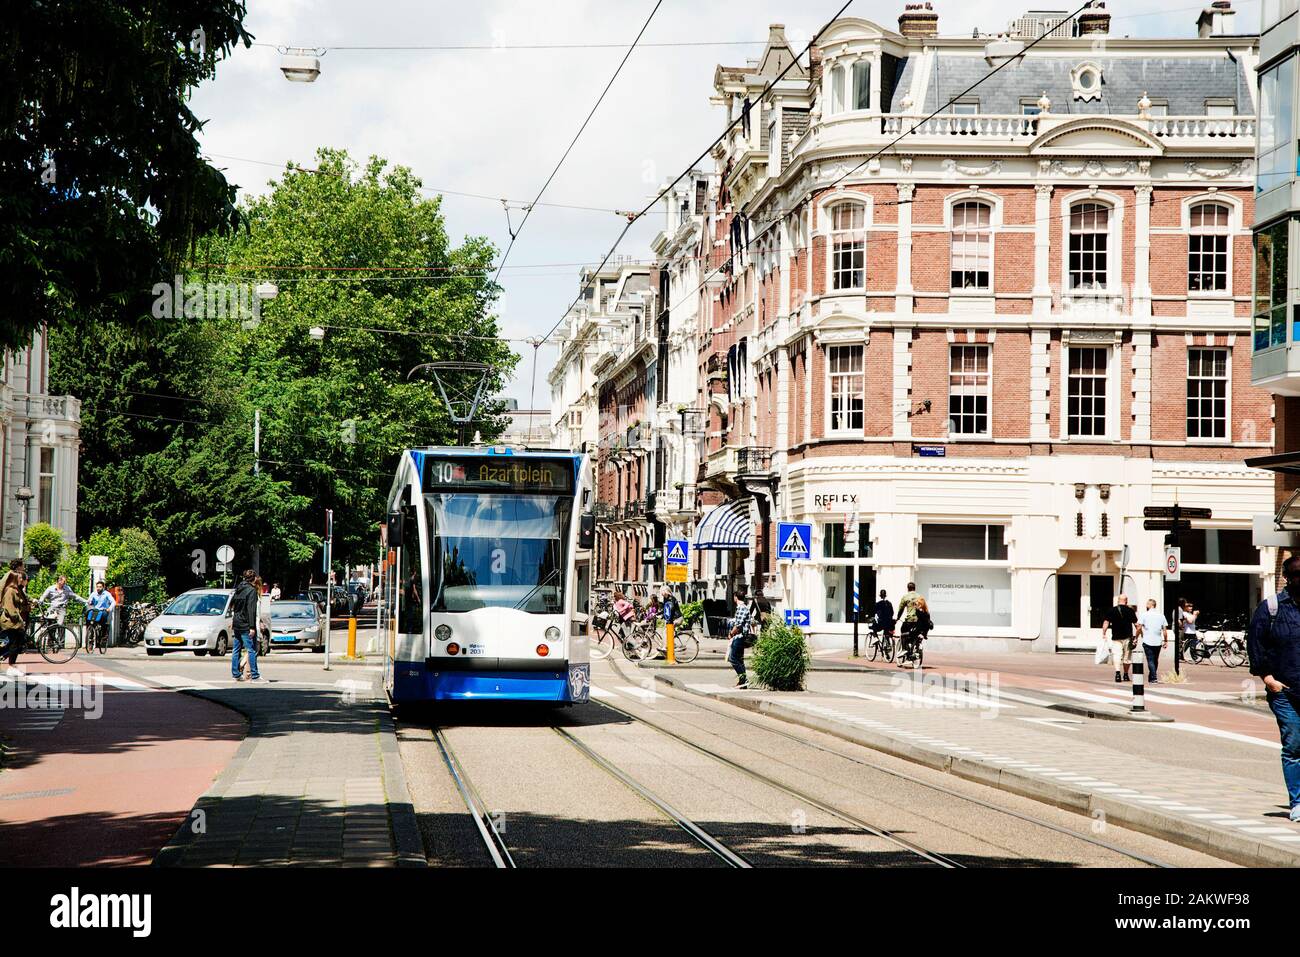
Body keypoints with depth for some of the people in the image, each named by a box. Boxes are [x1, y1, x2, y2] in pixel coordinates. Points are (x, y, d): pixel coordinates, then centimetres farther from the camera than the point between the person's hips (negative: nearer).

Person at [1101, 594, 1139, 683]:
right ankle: (1125, 675, 22)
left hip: (1116, 637, -1)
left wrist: (1103, 633, -1)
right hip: (1127, 637, 1)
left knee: (1116, 655, -6)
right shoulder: (1130, 610, 0)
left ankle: (1117, 673, -26)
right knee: (1127, 656, 13)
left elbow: (1106, 622, -5)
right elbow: (1136, 624, 2)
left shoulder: (1112, 610, 1)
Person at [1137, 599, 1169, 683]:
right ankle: (1151, 677, 25)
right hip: (1158, 642, 4)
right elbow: (1165, 630, 6)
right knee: (1155, 660, 16)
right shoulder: (1161, 616, 7)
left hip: (1147, 641, -4)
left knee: (1150, 660, -2)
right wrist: (1166, 641, 11)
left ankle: (1154, 678, -13)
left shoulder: (1144, 615, -4)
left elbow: (1139, 628, -7)